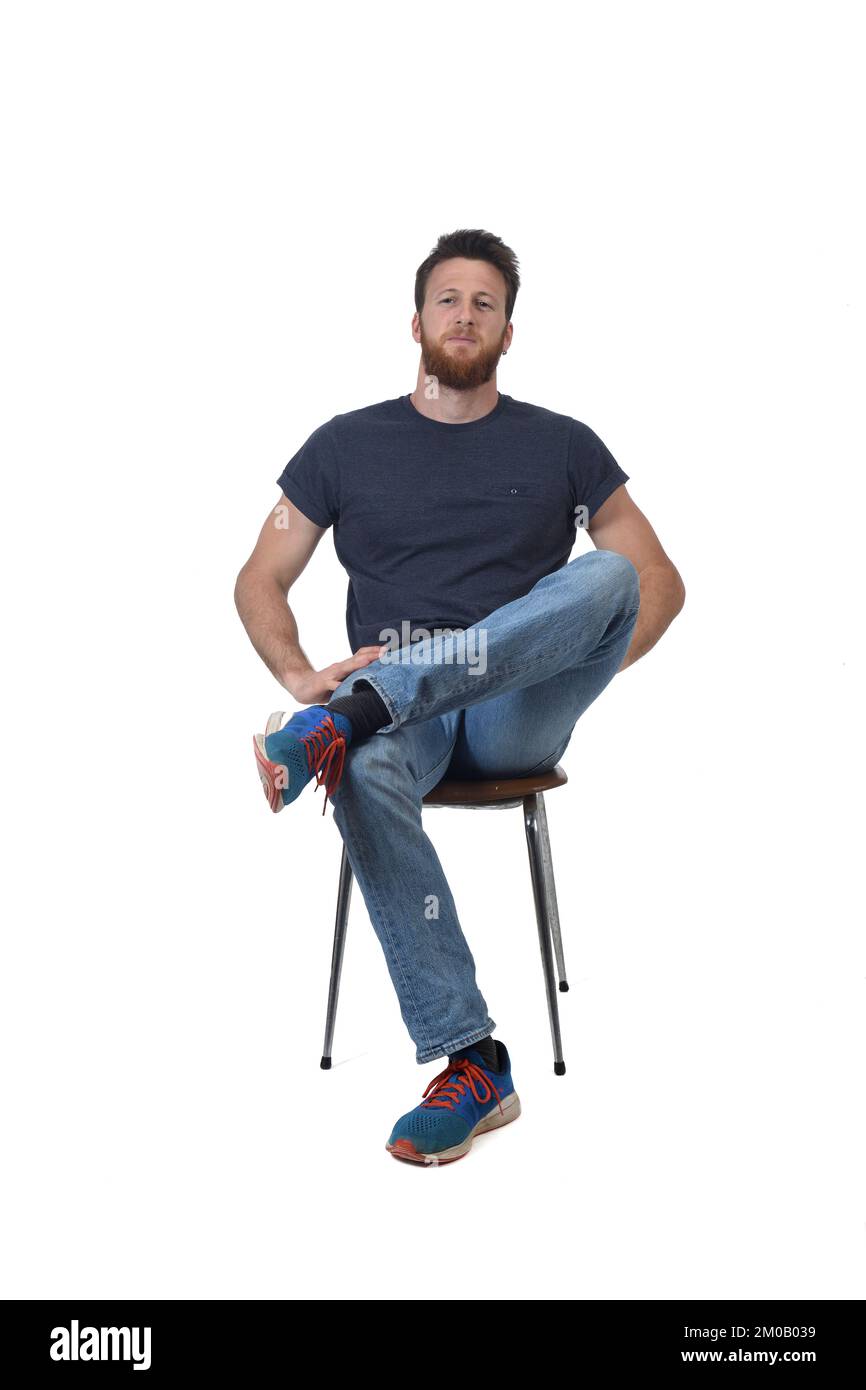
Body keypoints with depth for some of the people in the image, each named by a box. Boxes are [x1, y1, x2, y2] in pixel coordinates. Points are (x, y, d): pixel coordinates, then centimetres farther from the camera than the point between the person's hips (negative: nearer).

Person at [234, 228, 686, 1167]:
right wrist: (301, 677, -6)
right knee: (366, 774, -37)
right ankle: (472, 1066, -31)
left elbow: (660, 581, 13)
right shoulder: (347, 444, 14)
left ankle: (350, 715, -40)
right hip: (403, 720, 0)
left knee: (606, 575, -28)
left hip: (515, 718, 0)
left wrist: (580, 667, -5)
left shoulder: (562, 445, 13)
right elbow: (260, 580, 14)